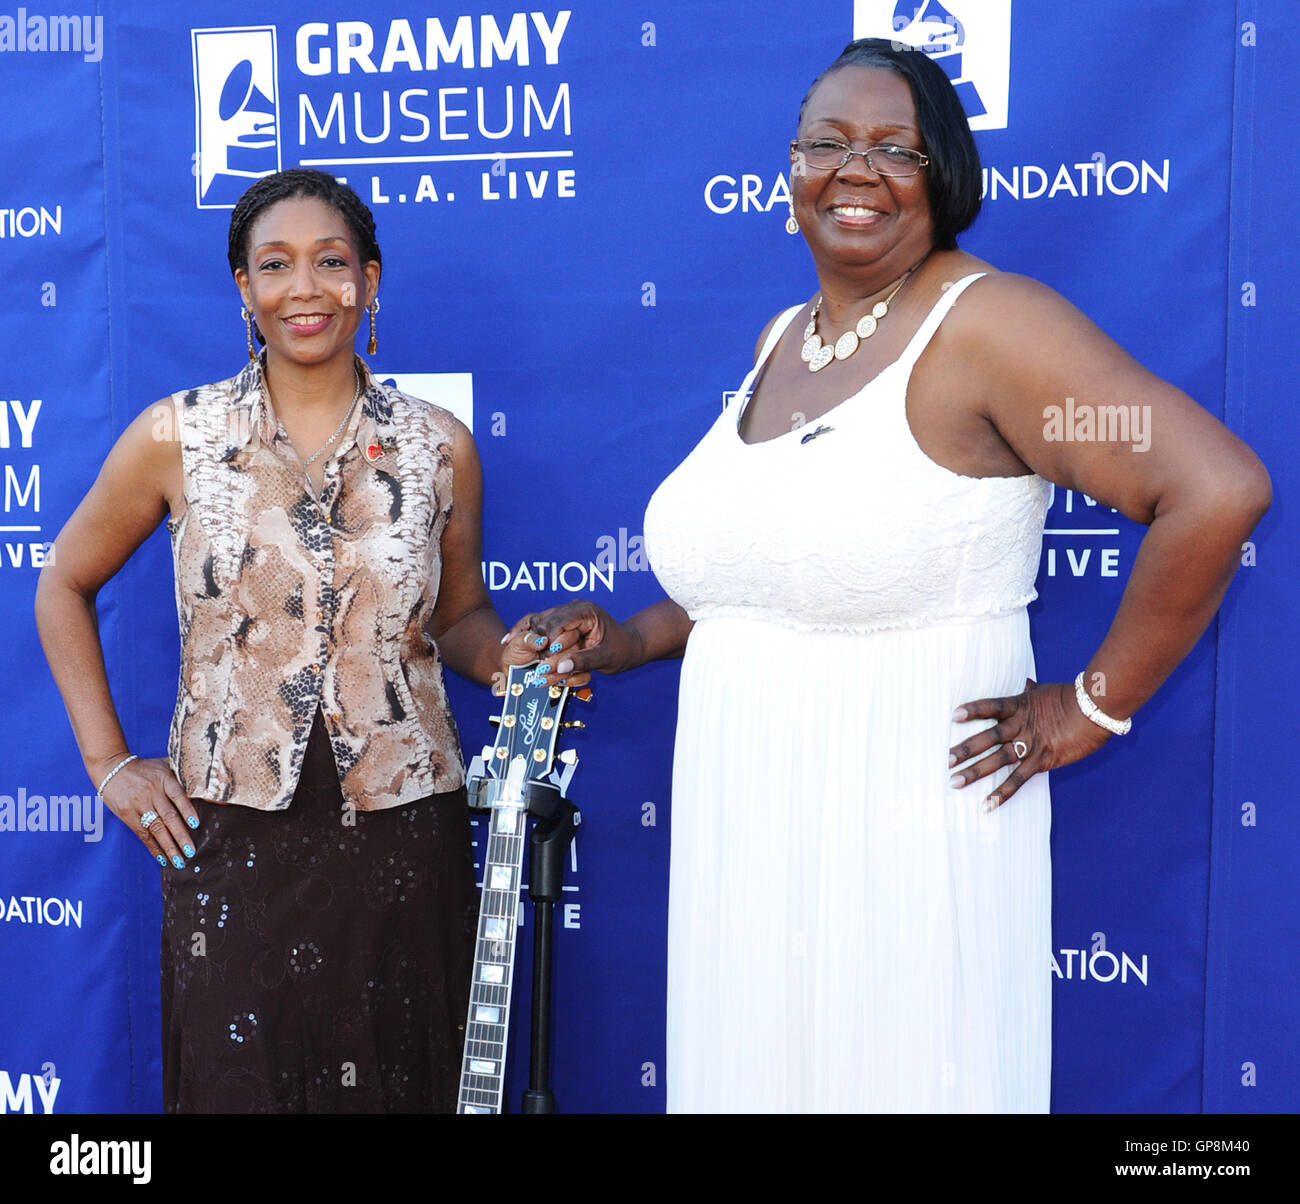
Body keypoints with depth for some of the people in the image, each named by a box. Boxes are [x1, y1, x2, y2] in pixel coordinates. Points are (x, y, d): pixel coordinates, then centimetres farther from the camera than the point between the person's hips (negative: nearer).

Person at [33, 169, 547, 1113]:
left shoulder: (440, 447, 2)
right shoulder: (177, 436, -1)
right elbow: (66, 586, 11)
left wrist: (507, 656, -9)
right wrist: (110, 761, 5)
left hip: (404, 834, 1)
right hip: (231, 838, 0)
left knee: (400, 1078, 11)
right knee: (239, 1077, 8)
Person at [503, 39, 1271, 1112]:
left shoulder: (985, 322, -13)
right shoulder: (781, 342, 11)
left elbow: (1220, 490, -21)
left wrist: (1095, 707, -15)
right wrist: (635, 642, 11)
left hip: (906, 831, -7)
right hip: (743, 836, 7)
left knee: (887, 1070, 7)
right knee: (758, 1072, 17)